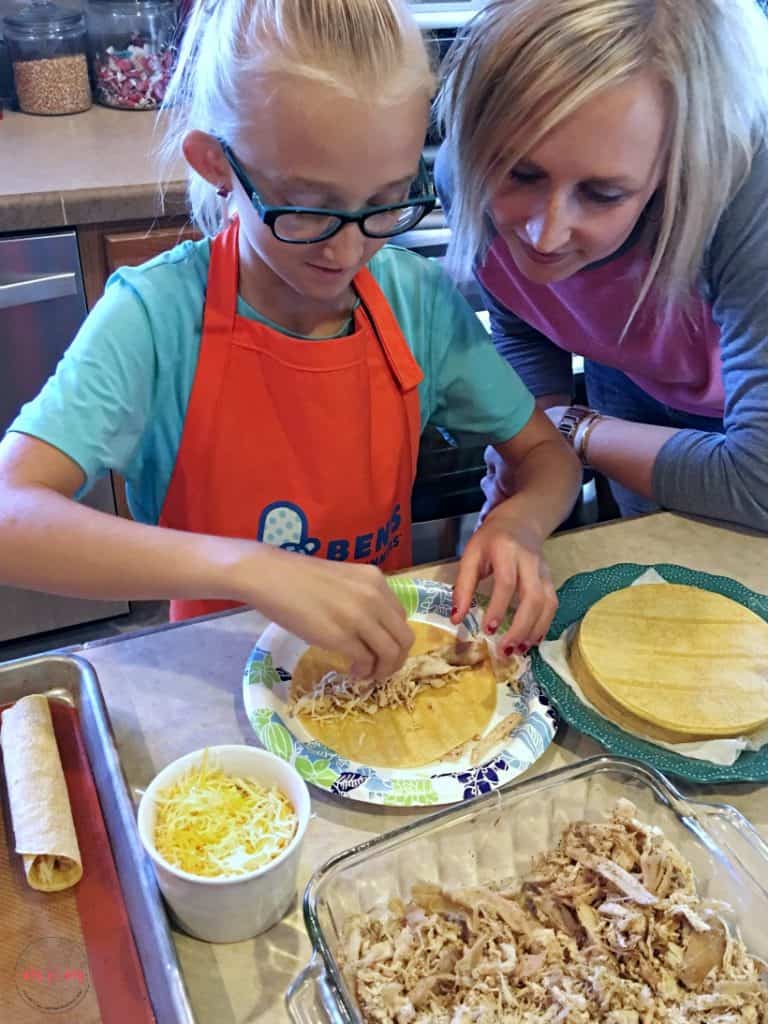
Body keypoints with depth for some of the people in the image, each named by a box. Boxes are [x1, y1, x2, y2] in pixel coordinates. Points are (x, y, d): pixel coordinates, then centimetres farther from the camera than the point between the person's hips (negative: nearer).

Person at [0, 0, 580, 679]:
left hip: (392, 649, 3)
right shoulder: (155, 315, -17)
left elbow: (548, 456, 3)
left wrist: (518, 523, -18)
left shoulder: (421, 301, -7)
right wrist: (245, 568, -37)